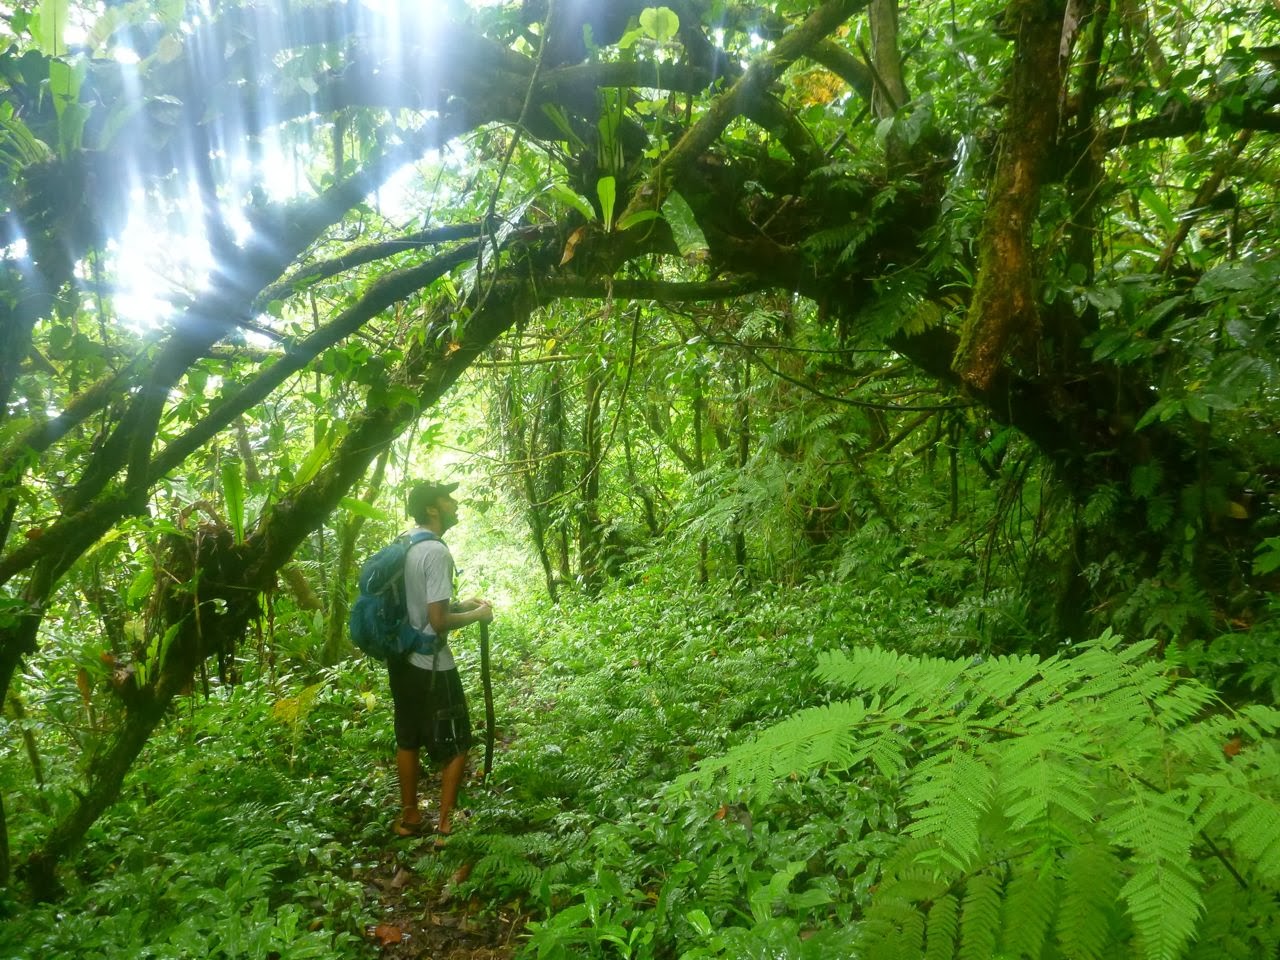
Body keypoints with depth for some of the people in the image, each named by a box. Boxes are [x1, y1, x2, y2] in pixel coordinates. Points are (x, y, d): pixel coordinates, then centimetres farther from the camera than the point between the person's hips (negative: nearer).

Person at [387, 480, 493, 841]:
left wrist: (459, 604, 12)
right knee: (456, 745, 6)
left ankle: (409, 818, 30)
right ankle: (445, 825, 11)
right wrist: (476, 615, -8)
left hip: (402, 659, 8)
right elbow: (438, 620, -23)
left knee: (408, 740, 18)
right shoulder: (437, 552, -21)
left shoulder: (403, 546, 6)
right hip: (430, 664, -8)